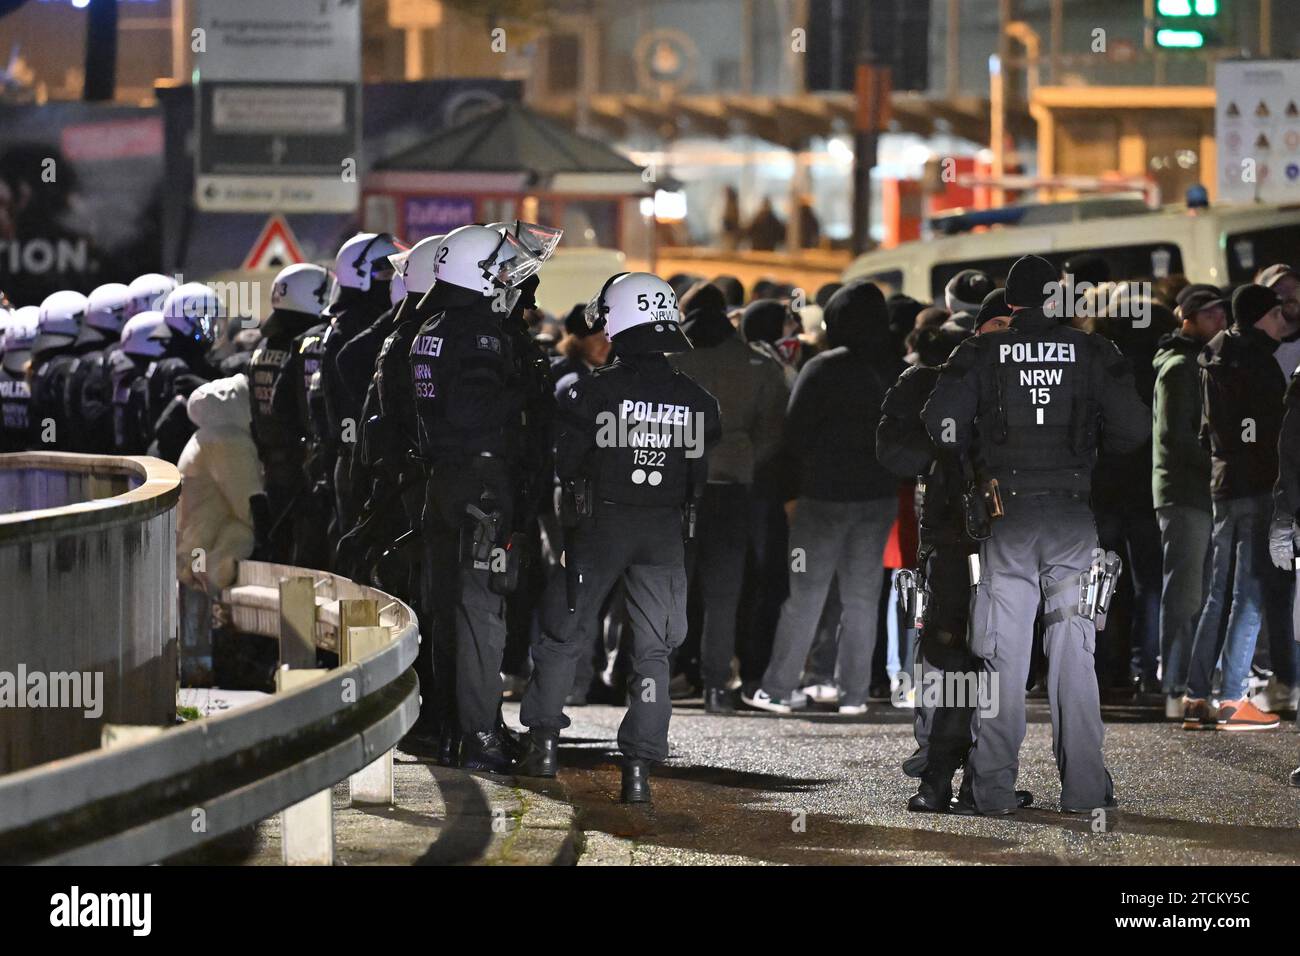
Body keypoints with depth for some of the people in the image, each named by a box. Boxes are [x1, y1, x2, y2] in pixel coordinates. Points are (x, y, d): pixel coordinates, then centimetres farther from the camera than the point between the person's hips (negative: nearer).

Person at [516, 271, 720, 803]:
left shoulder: (593, 392, -12)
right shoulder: (696, 401, -1)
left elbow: (560, 462, -9)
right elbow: (701, 476, 4)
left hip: (600, 525, -2)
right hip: (665, 533, 2)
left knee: (561, 635, 16)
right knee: (652, 651, 6)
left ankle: (543, 743, 18)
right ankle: (639, 767, -2)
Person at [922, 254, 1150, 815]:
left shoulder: (981, 354, 0)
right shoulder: (1092, 353, 2)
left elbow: (941, 426, -10)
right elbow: (1134, 429, -2)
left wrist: (975, 456, 10)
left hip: (1006, 520, -1)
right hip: (1072, 519, 1)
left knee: (1001, 657, 3)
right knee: (1074, 653, 6)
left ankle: (992, 786, 0)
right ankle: (1083, 786, 5)